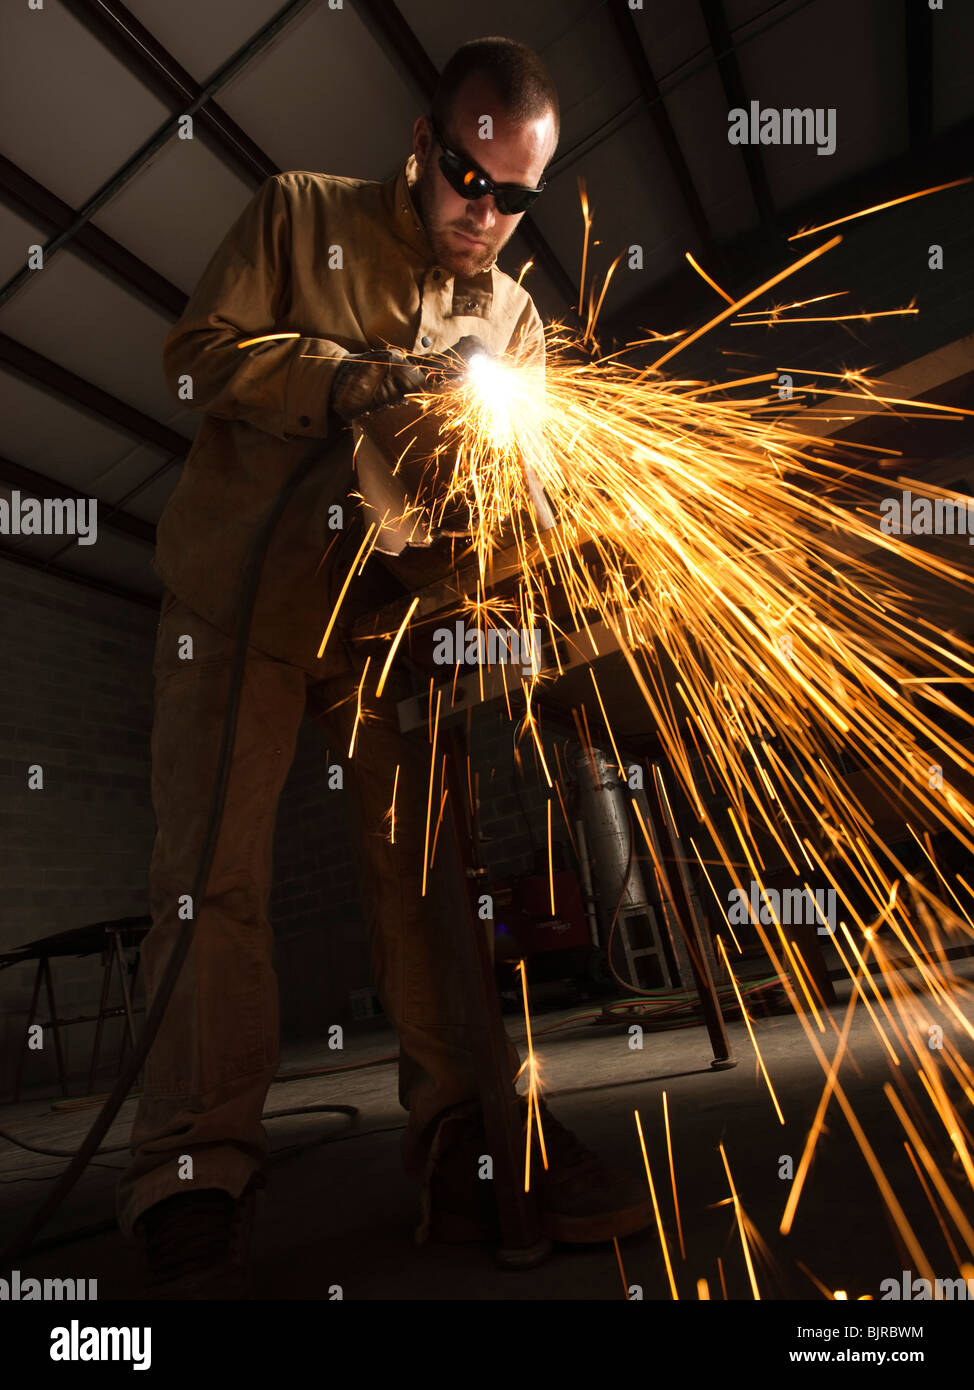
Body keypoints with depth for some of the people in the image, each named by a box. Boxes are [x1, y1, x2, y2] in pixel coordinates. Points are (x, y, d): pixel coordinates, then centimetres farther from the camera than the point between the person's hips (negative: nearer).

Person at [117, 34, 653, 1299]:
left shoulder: (513, 313, 19)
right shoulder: (300, 214, 13)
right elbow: (200, 350, 3)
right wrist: (350, 379, -10)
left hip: (395, 613, 2)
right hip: (240, 591, -1)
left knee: (430, 859, -5)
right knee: (213, 864, -10)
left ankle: (471, 1144, 5)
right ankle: (195, 1188, -1)